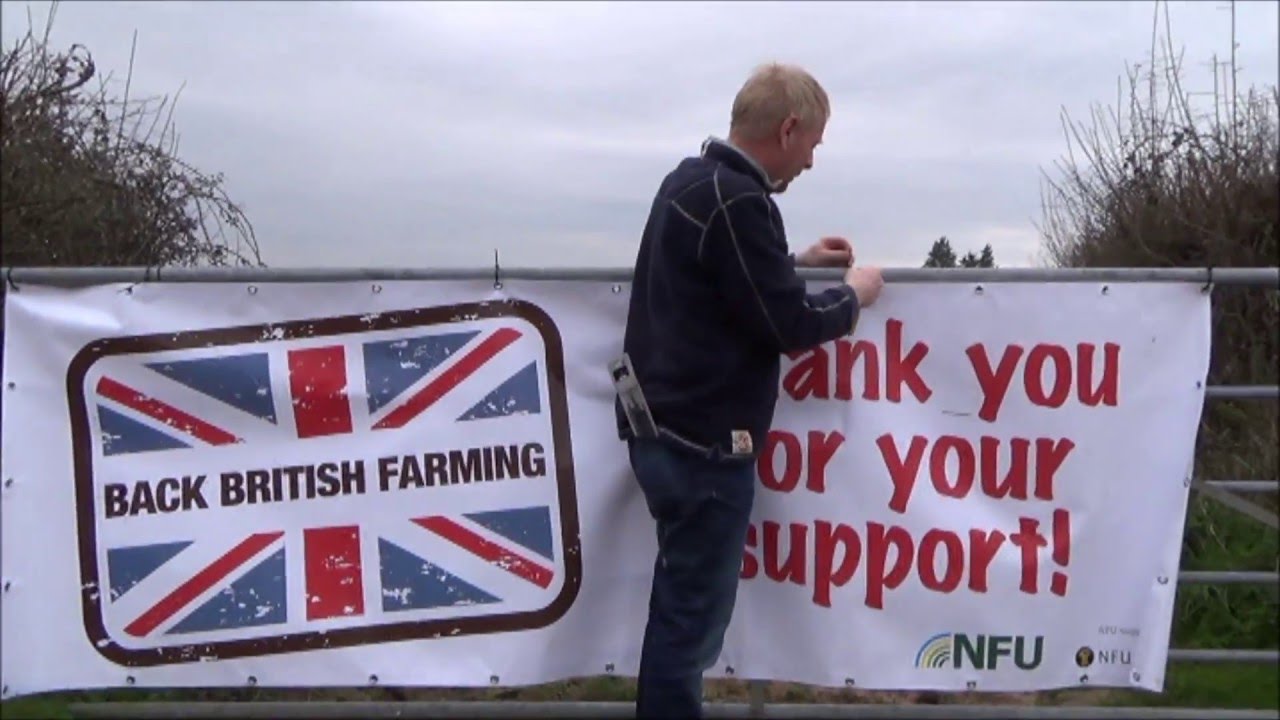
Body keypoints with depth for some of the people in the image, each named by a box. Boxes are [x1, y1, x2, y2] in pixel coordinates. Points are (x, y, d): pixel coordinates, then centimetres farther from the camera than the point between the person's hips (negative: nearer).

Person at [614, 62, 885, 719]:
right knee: (693, 614, -1)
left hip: (666, 431, 10)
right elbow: (792, 326, -17)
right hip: (702, 443, -10)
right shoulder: (736, 202, -19)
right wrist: (853, 295, 1)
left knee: (681, 603, 19)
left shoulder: (690, 179, 11)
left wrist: (796, 261, 22)